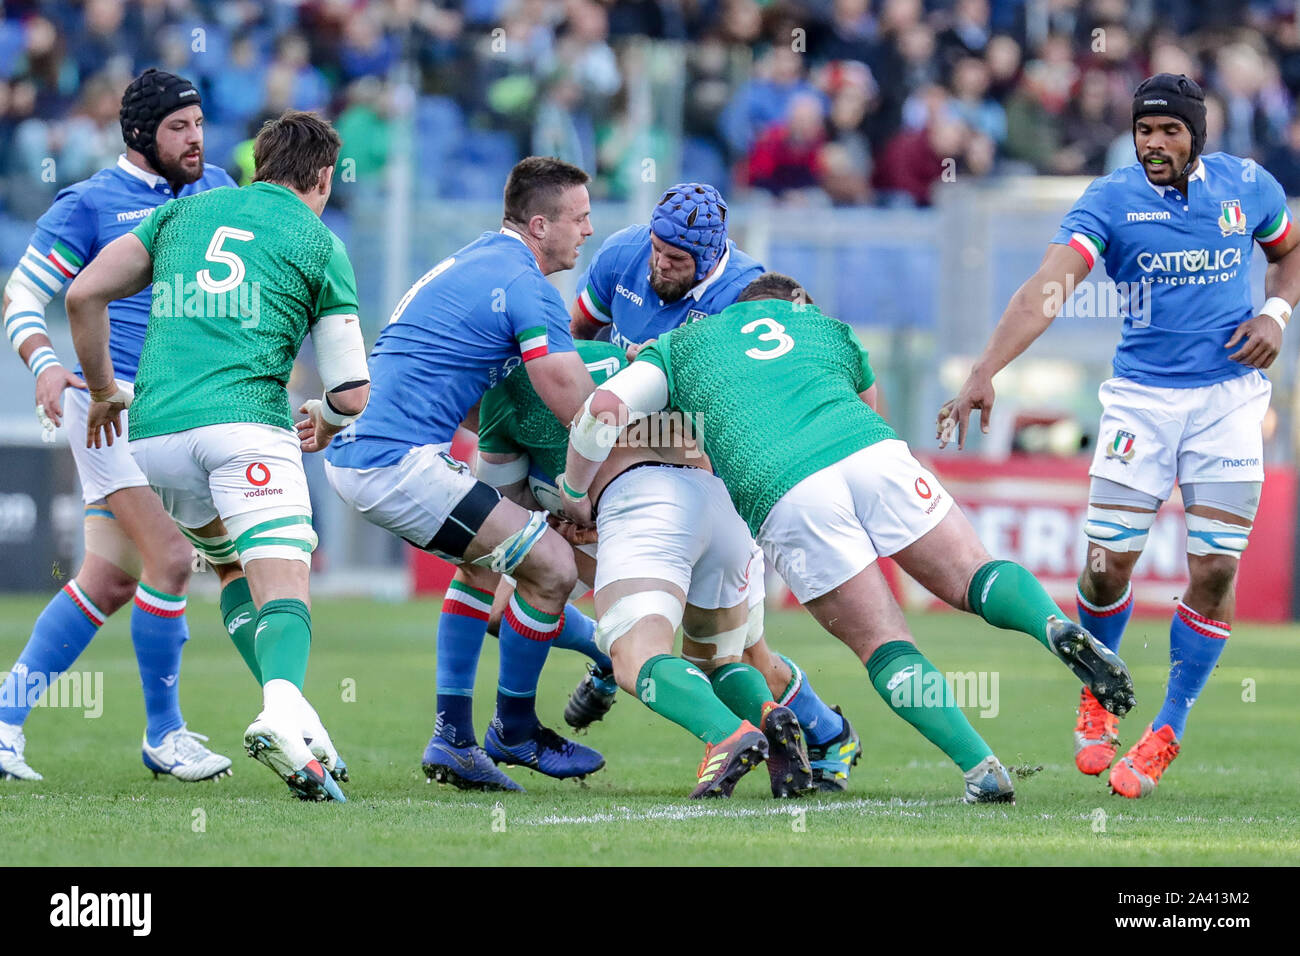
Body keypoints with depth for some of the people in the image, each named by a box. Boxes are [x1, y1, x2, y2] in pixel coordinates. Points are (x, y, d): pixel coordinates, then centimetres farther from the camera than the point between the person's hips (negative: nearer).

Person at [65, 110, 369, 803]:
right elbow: (351, 393, 7)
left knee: (232, 567, 23)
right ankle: (283, 706, -44)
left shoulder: (187, 210, 22)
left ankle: (289, 720, 5)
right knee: (282, 586, -13)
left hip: (154, 434, 4)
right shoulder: (320, 244, 11)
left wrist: (104, 392, 27)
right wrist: (327, 419, 30)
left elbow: (84, 295, 14)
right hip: (246, 421, -4)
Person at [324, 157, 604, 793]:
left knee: (485, 562, 27)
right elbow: (580, 408, -14)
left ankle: (452, 739, 22)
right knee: (552, 566, -5)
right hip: (399, 463, -11)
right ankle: (514, 732, 13)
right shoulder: (525, 285, -11)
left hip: (353, 453, 11)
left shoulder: (472, 263, 21)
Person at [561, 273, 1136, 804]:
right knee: (972, 578, 10)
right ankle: (1052, 625, -23)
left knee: (884, 646, 4)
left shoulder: (683, 343, 29)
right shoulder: (827, 326, 35)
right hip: (874, 453, 1)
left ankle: (981, 768, -12)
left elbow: (605, 407, 17)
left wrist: (575, 493, 31)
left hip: (780, 495, -1)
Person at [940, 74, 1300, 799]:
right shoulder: (1110, 201, -6)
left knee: (1214, 572, -6)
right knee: (1109, 567, -5)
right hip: (1142, 397, -1)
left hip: (1229, 397, 1)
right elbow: (1047, 290, -19)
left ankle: (1166, 736, 8)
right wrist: (983, 376, -31)